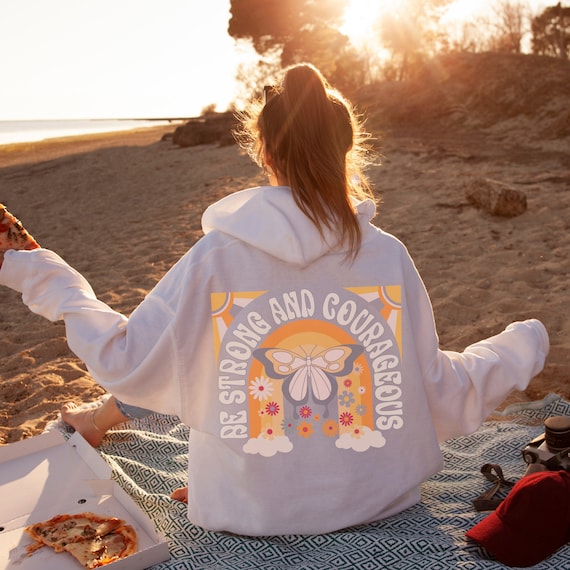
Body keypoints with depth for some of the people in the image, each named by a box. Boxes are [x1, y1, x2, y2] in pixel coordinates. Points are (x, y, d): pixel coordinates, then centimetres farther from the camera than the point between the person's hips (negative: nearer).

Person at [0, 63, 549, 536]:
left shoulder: (213, 259, -19)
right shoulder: (389, 256, -14)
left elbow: (123, 362, -9)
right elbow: (443, 399, -5)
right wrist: (524, 345, 13)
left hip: (249, 516, -1)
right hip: (377, 505, 2)